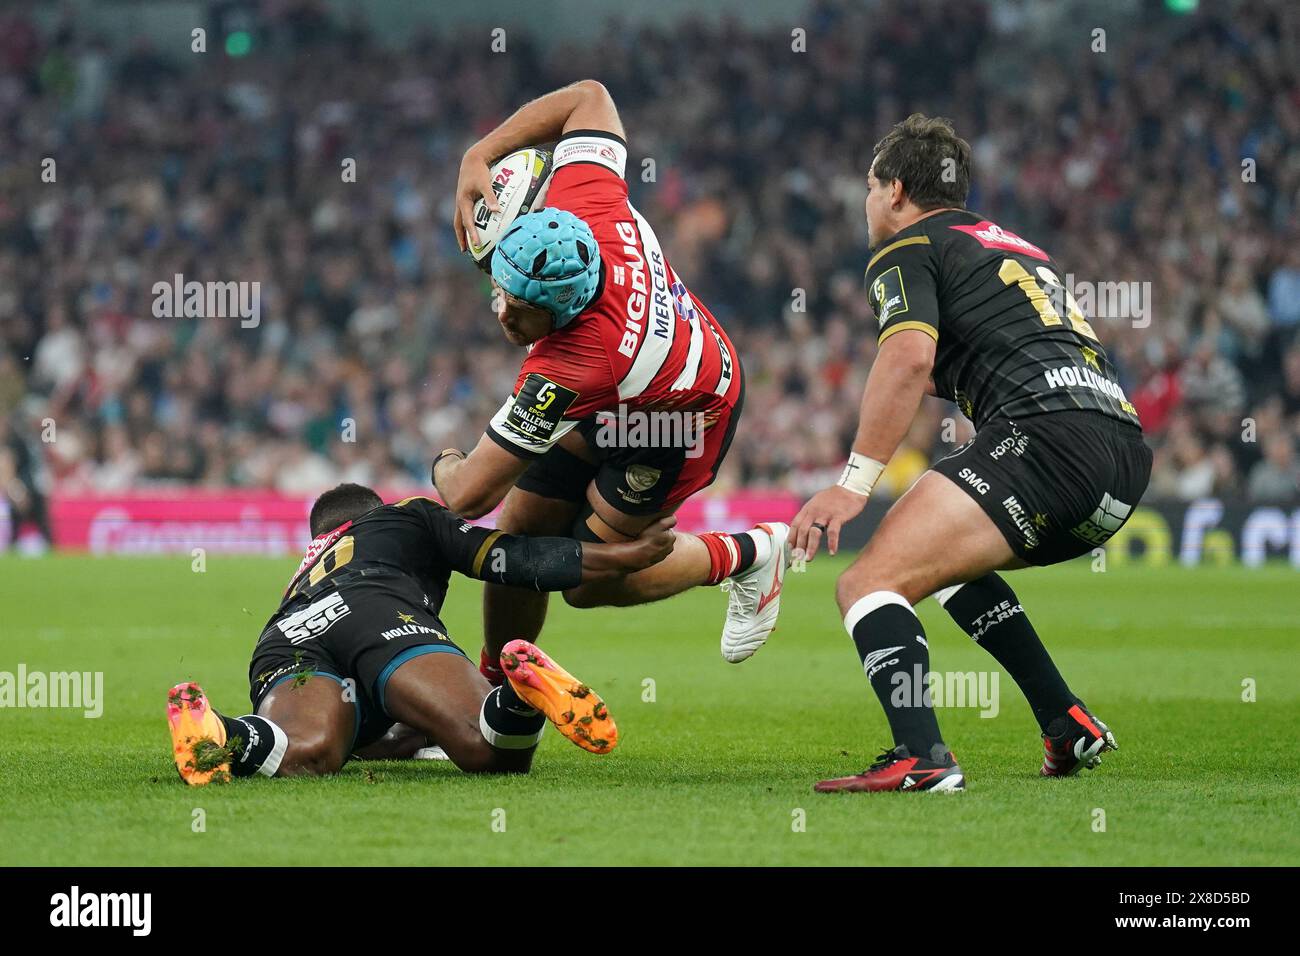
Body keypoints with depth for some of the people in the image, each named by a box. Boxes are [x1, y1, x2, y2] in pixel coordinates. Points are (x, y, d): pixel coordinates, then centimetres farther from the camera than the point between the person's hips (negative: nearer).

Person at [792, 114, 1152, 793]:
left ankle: (921, 756, -35)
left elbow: (910, 359, -11)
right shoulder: (1015, 247, 32)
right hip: (1127, 446, 9)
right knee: (948, 559, 31)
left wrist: (853, 483, -12)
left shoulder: (907, 249, 8)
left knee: (868, 583, -13)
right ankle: (1069, 727, 23)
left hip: (1045, 432, -8)